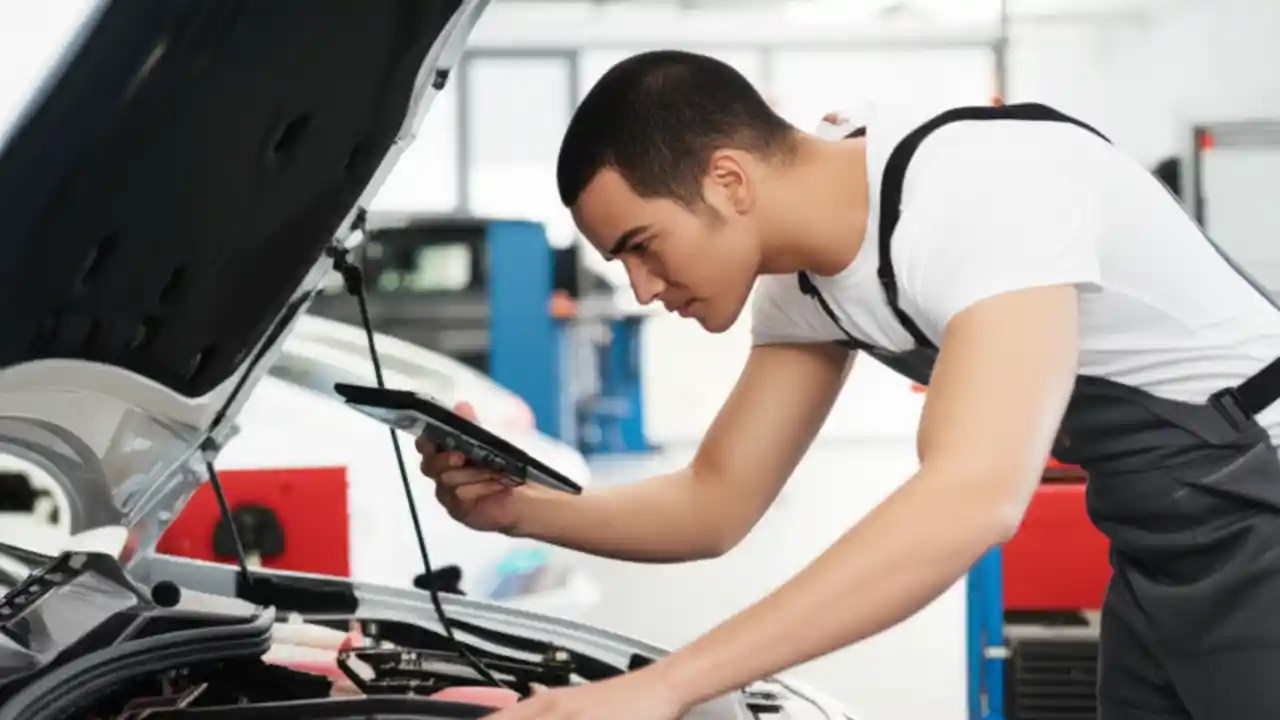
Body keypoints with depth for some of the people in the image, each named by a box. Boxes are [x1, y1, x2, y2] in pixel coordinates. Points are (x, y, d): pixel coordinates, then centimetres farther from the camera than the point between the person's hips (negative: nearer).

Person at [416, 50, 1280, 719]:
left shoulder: (982, 188, -28)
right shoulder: (804, 286, 0)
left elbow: (972, 500, -40)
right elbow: (717, 503, 9)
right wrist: (520, 506, -10)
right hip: (1160, 561, 8)